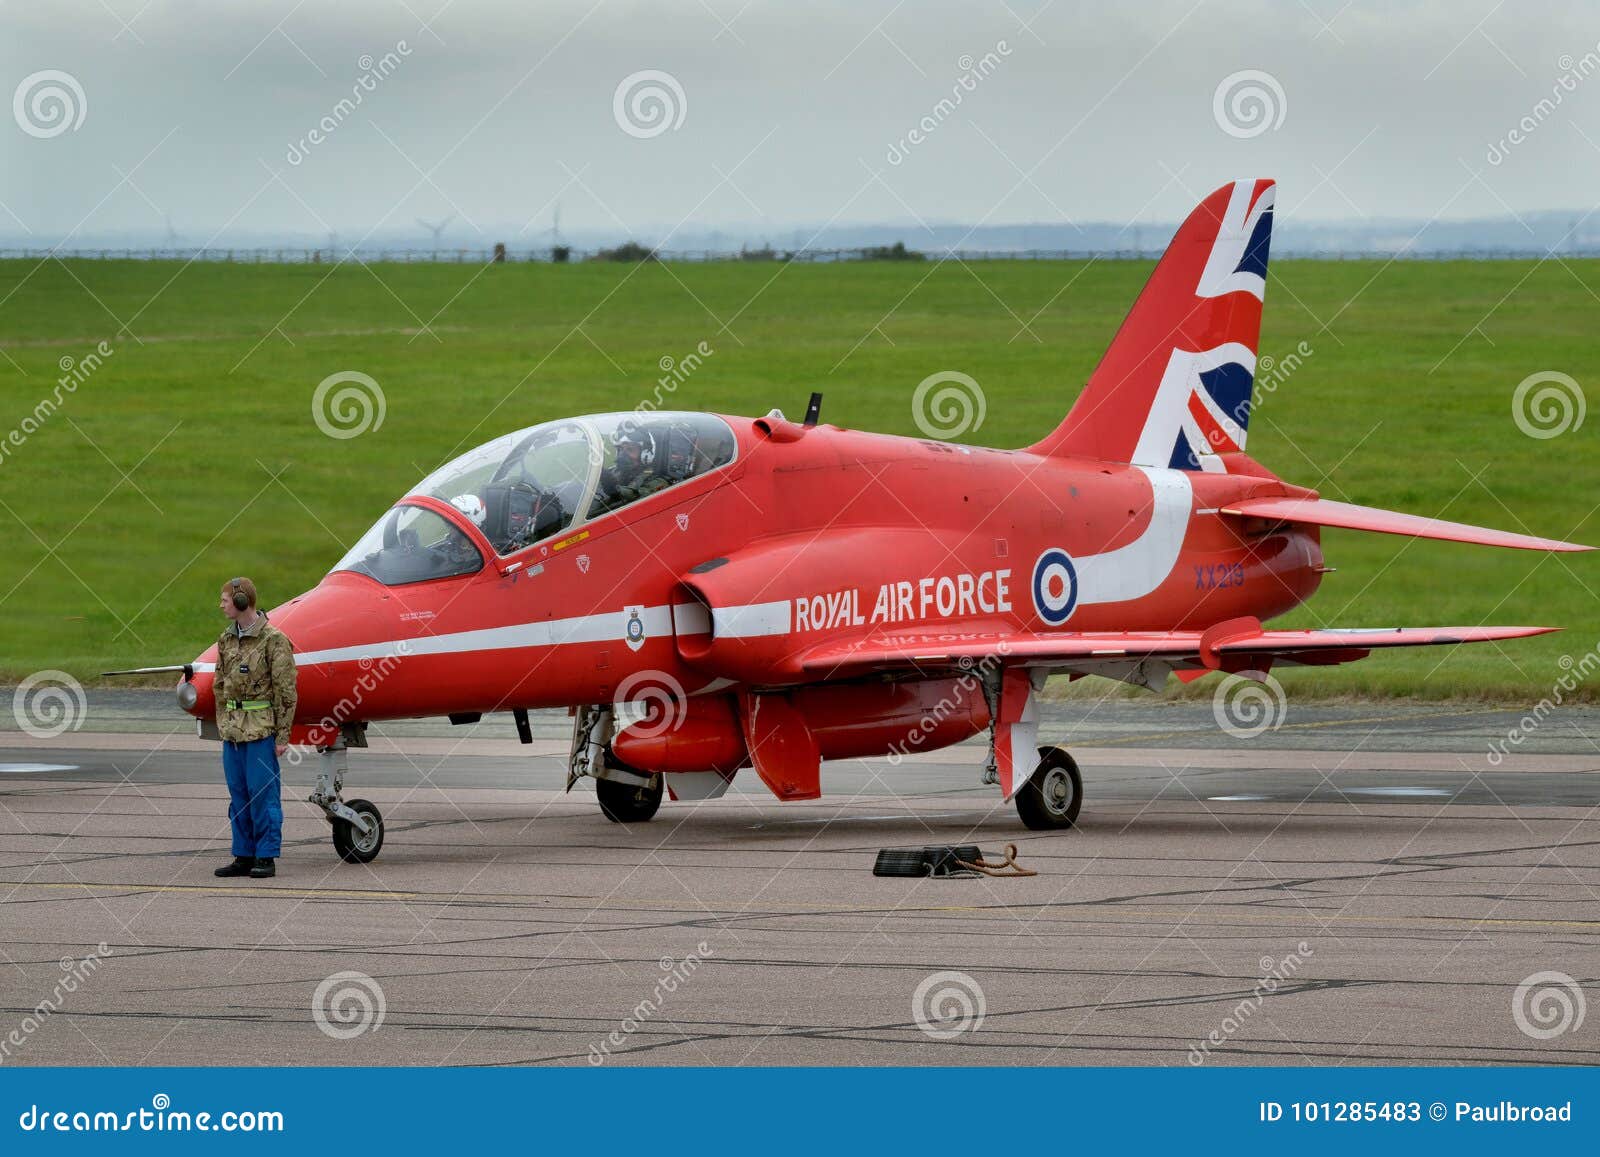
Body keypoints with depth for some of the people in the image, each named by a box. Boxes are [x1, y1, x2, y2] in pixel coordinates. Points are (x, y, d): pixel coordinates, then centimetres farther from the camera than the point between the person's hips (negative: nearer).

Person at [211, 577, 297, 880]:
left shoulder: (274, 640, -8)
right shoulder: (226, 639, 13)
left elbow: (285, 690, -9)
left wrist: (283, 735, -11)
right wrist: (223, 725, 15)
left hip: (262, 728, -7)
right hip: (233, 728, 7)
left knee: (262, 793, -5)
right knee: (239, 795, 8)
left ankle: (266, 857, 0)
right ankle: (244, 857, 14)